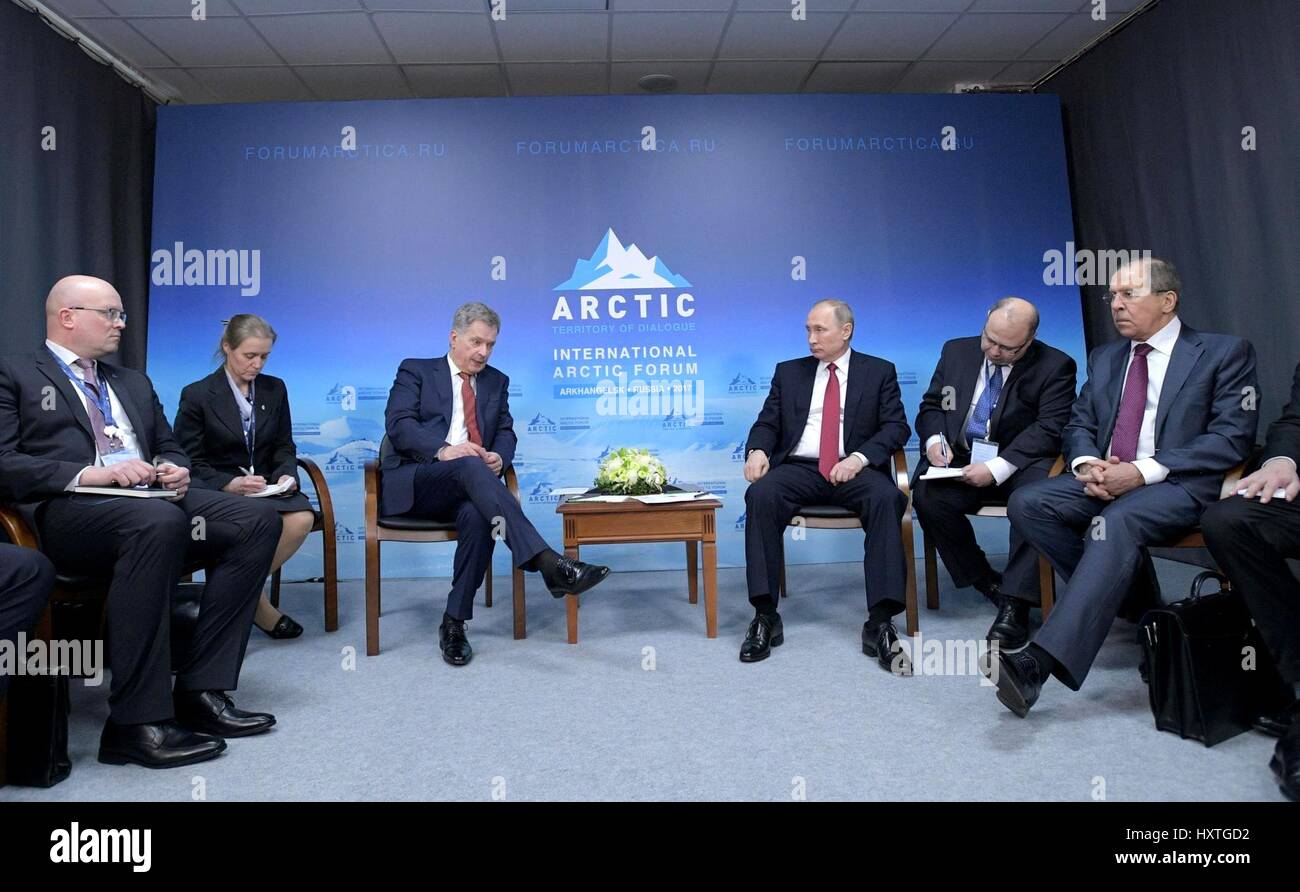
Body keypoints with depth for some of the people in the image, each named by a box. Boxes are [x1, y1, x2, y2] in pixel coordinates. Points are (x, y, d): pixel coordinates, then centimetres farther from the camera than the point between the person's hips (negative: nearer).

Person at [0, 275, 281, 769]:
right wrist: (87, 474, -17)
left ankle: (200, 689, -18)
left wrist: (173, 469, 3)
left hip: (150, 499, 7)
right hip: (68, 509, -6)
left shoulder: (134, 383, 29)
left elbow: (170, 447, 28)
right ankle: (136, 721, -31)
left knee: (258, 520, -19)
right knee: (159, 522, -39)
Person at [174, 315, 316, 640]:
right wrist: (230, 484, -19)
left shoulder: (275, 389, 13)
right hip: (217, 492, -4)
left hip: (266, 486, 4)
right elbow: (191, 463, -2)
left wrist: (286, 475, -6)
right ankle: (257, 602, -10)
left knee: (302, 518, -29)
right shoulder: (197, 395, 0)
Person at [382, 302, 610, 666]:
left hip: (465, 487, 3)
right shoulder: (415, 371, 10)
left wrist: (499, 456, -11)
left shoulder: (496, 381, 22)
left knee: (478, 517, -35)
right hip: (415, 483, -3)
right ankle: (548, 564, -48)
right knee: (470, 466, -36)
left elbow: (506, 432, 15)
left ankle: (454, 623, -23)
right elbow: (398, 424, -4)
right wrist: (443, 450, -22)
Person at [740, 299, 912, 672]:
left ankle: (880, 624, -29)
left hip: (855, 471, -1)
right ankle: (765, 616, -25)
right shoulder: (789, 372, 19)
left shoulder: (879, 372, 12)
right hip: (799, 469, 2)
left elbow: (897, 427, 2)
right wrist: (757, 450, -12)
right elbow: (767, 423, 12)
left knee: (887, 498, -34)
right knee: (760, 494, -31)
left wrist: (859, 458, -17)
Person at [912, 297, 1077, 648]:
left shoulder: (1055, 366, -3)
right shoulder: (957, 351, 9)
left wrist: (997, 468, -24)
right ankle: (985, 580, -8)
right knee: (927, 496, -27)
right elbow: (931, 407, 14)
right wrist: (934, 439, -9)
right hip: (960, 461, 3)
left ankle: (1014, 602, -29)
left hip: (1020, 464, -3)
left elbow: (1049, 429, -12)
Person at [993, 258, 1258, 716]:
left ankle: (1039, 661, -45)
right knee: (1026, 502, -20)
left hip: (1176, 485, -6)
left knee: (1117, 520, -37)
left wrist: (1143, 470, -20)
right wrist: (1088, 464, -8)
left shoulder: (1225, 352, 3)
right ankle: (1124, 598, -10)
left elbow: (1232, 437, -8)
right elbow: (1078, 426, 17)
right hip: (1104, 478, 6)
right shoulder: (1105, 358, 19)